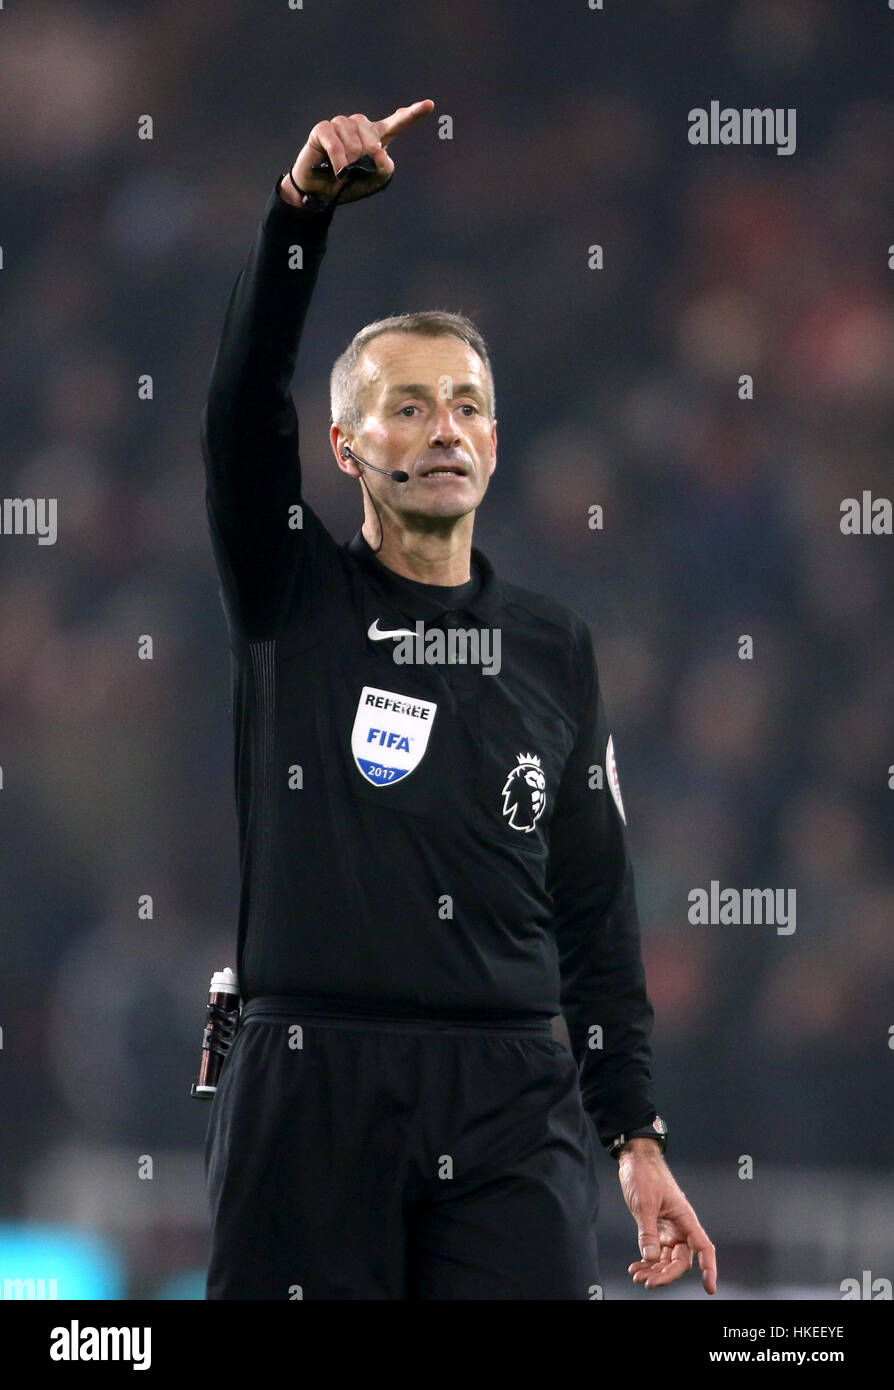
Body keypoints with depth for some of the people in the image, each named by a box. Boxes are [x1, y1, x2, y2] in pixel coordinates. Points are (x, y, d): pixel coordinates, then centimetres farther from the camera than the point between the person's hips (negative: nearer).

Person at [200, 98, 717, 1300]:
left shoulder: (552, 647, 14)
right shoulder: (293, 600, 8)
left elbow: (596, 906, 14)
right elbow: (243, 404, -9)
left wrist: (637, 1136, 7)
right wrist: (304, 209, -23)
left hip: (510, 1107, 1)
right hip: (310, 1093, -1)